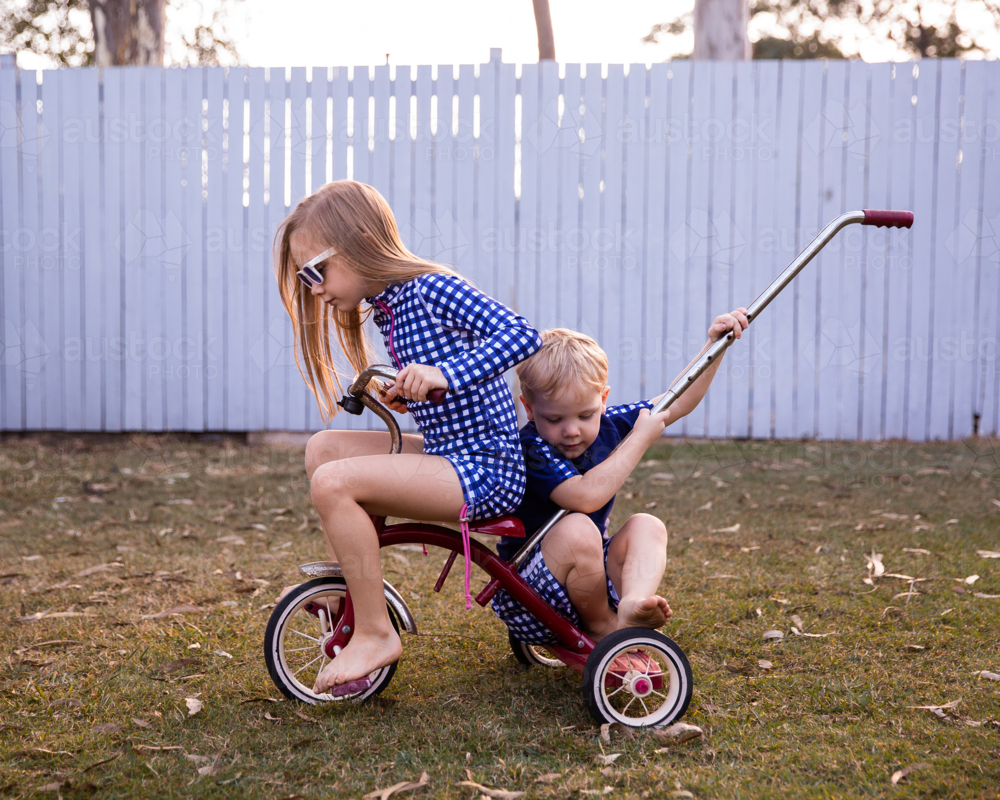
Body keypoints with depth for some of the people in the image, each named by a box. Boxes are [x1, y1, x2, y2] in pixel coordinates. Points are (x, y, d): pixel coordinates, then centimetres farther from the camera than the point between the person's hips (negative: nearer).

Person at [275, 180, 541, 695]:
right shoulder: (385, 308, 13)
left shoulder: (433, 289, -14)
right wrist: (400, 395, 7)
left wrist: (445, 374, -36)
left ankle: (374, 633, -10)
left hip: (487, 469, -10)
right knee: (324, 446, 9)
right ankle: (347, 588, 10)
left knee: (332, 482, -21)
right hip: (448, 454, 10)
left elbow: (521, 334, -27)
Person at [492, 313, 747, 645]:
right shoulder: (530, 448, -21)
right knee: (576, 530, -32)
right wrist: (641, 439, -26)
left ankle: (632, 608, -40)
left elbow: (677, 403, 13)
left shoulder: (608, 426, 2)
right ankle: (600, 627, -15)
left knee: (646, 526, -13)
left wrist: (714, 344, 5)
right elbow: (586, 495, -36)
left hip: (590, 585, 7)